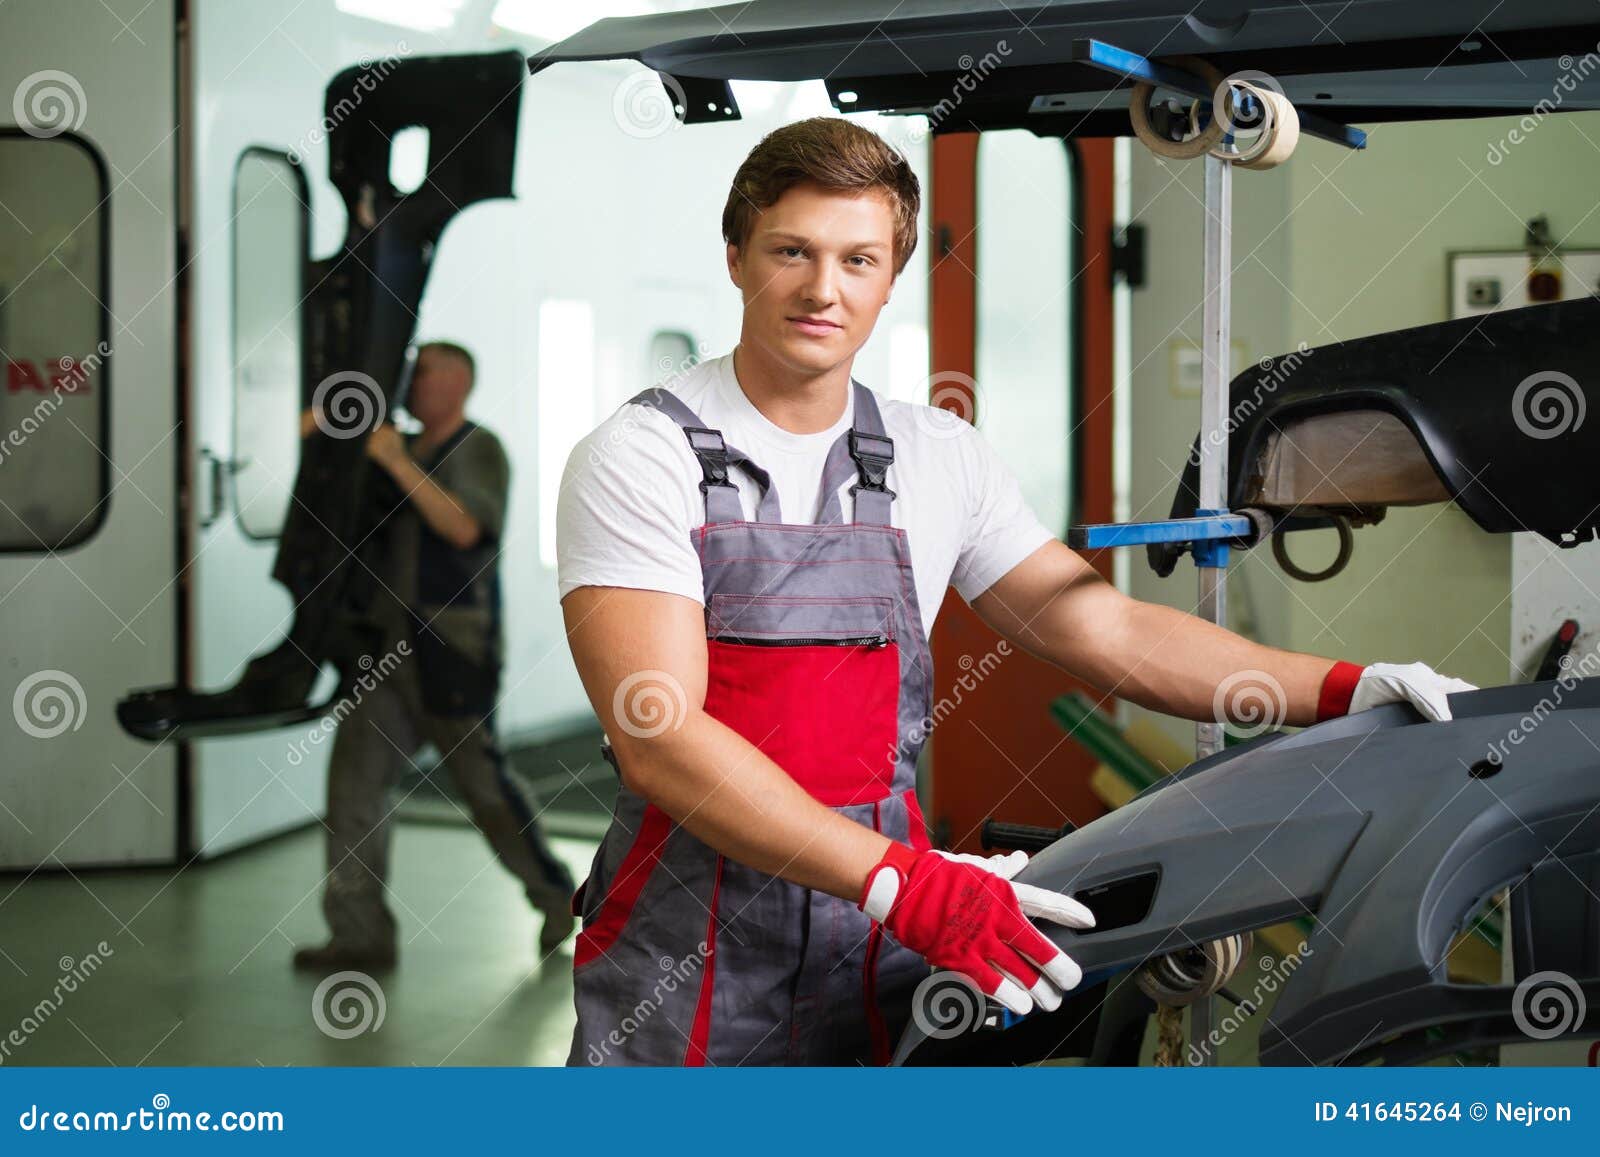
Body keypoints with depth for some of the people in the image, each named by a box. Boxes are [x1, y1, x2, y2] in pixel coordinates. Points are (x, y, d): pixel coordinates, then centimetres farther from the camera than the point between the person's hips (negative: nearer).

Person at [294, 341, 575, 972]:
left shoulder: (478, 451, -5)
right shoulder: (404, 451, 16)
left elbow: (465, 527, -22)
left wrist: (399, 464, -25)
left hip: (453, 650, -7)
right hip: (391, 651, 7)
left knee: (482, 780, 0)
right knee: (355, 775, -4)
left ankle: (556, 895, 22)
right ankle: (360, 934, -2)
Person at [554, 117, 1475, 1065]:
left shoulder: (942, 459, 6)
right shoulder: (640, 459, -10)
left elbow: (1112, 632, 9)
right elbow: (659, 746, -20)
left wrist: (1344, 691, -3)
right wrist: (903, 884, -29)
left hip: (879, 962, 4)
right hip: (685, 972, -3)